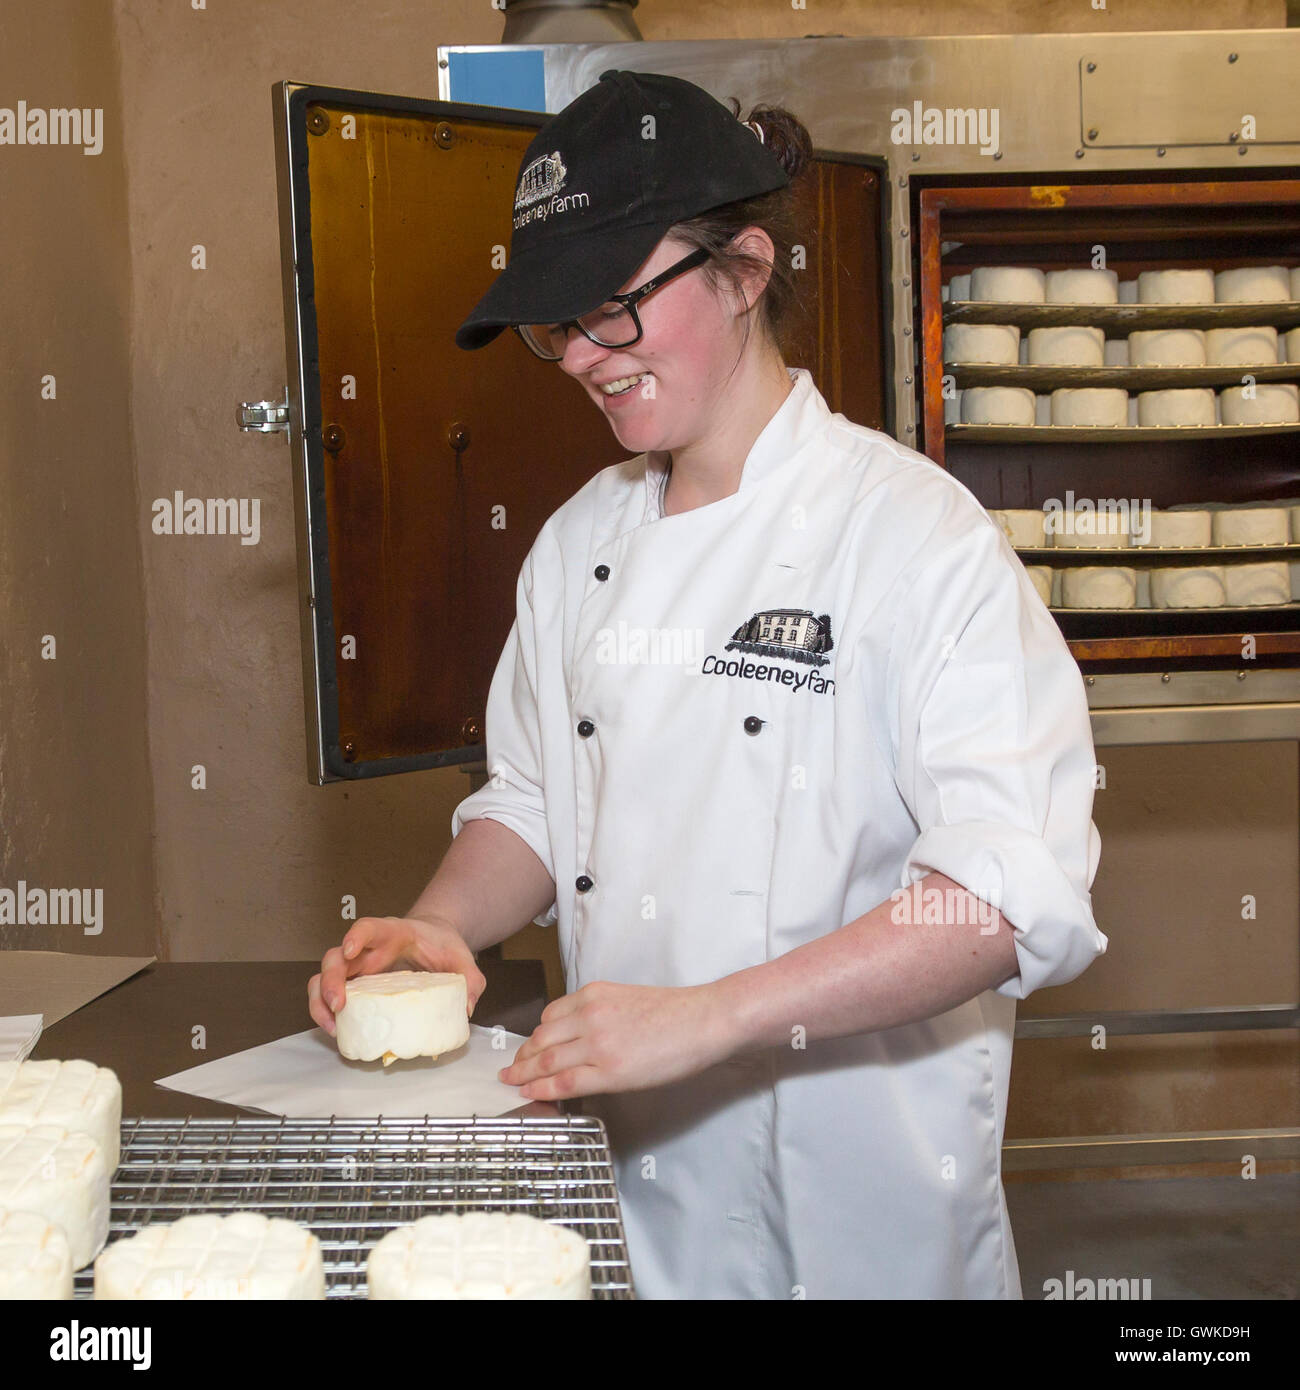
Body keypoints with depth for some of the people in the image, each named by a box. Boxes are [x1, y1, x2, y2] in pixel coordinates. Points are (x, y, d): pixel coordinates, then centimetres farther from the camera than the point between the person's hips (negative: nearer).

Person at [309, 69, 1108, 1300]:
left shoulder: (911, 529, -16)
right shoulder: (579, 541, 3)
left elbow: (1018, 892, -25)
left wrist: (705, 1017, -30)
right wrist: (440, 929, -8)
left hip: (854, 1189, -4)